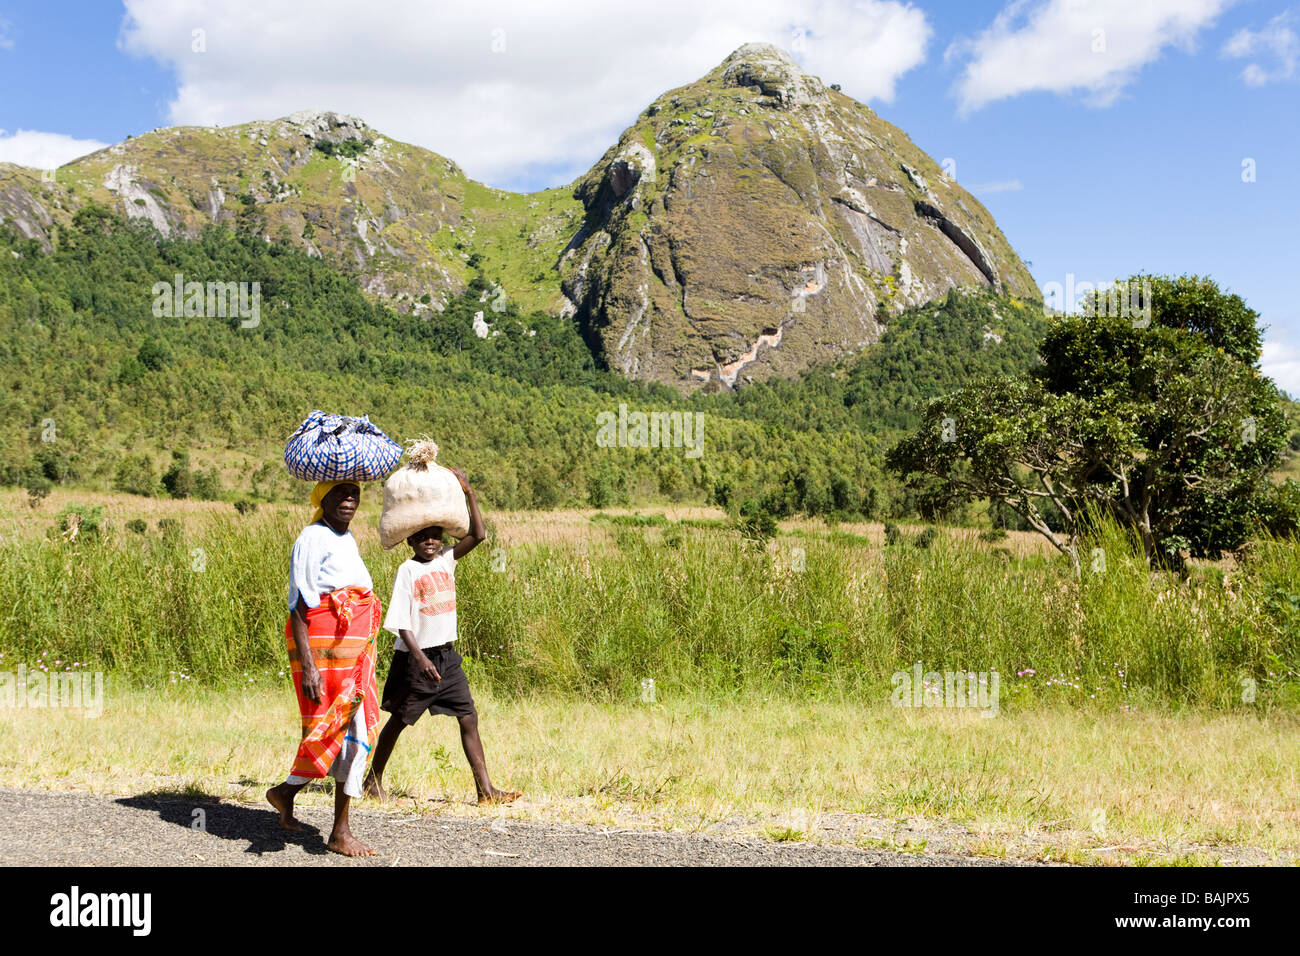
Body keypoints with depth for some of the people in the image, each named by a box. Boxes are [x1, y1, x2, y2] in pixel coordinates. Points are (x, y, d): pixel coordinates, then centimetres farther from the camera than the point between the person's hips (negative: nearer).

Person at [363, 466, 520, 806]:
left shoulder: (446, 560, 6)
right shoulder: (408, 570, -10)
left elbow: (477, 535, -3)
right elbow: (401, 622, -14)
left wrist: (469, 493, -9)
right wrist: (420, 658, -23)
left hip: (447, 656, 5)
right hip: (415, 657, -5)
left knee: (469, 717, -1)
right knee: (399, 720, 8)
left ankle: (485, 789, -1)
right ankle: (373, 780, 26)